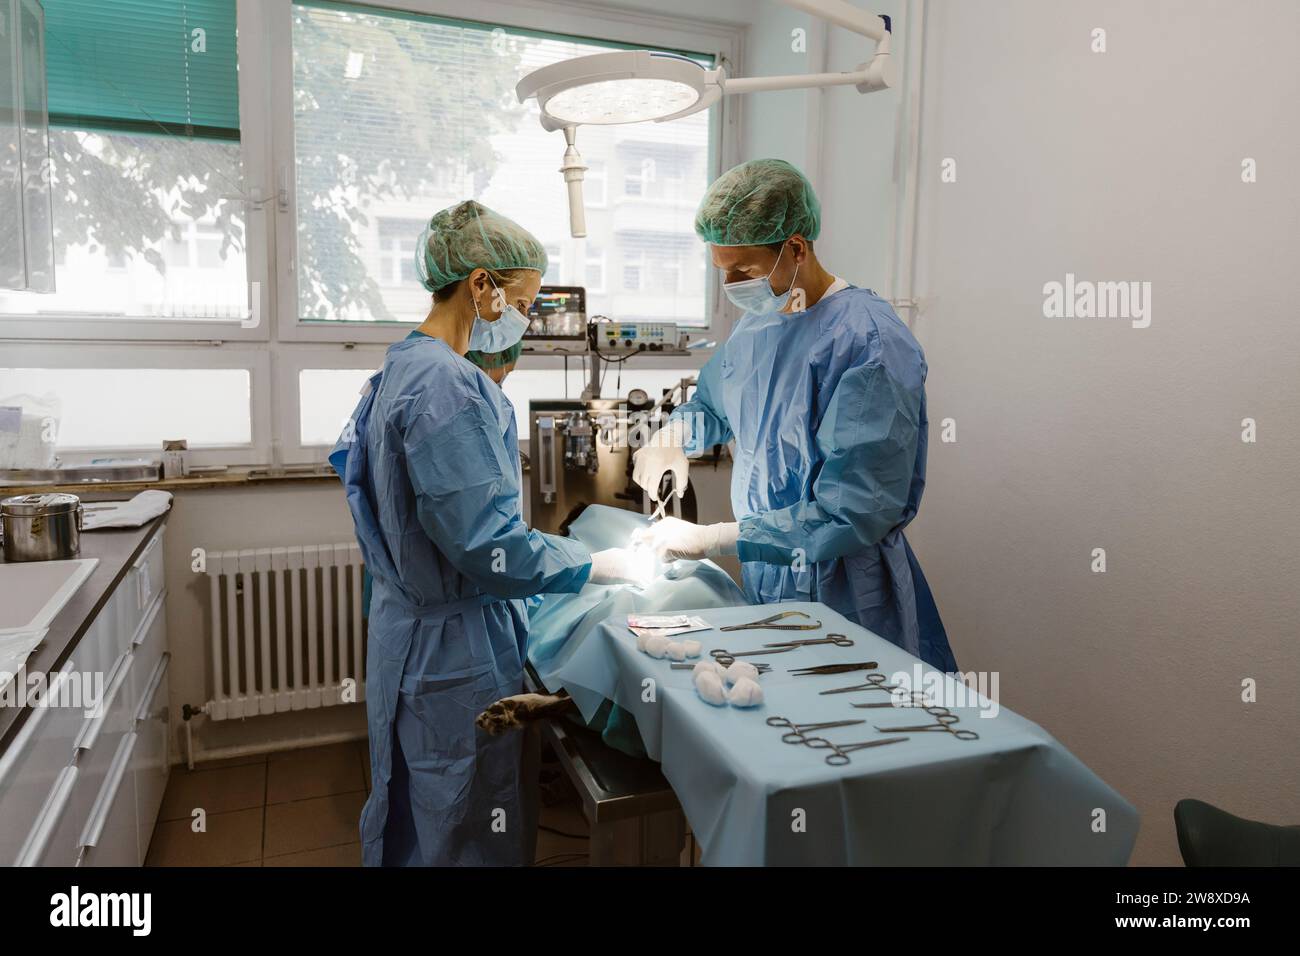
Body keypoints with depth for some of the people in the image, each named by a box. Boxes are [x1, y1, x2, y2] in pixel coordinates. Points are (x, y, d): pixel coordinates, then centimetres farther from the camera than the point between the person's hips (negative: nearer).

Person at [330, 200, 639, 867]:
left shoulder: (402, 367, 9)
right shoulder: (445, 387, -23)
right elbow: (487, 543, -28)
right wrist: (594, 567, -14)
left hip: (410, 630, 10)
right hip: (455, 651, -10)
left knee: (412, 822, 25)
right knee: (467, 834, 8)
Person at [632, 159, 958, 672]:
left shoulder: (869, 341, -22)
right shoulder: (759, 323, 4)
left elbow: (853, 513, -26)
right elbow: (712, 403, 22)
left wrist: (708, 540, -24)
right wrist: (673, 434, -3)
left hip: (842, 597, -7)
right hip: (763, 575, 7)